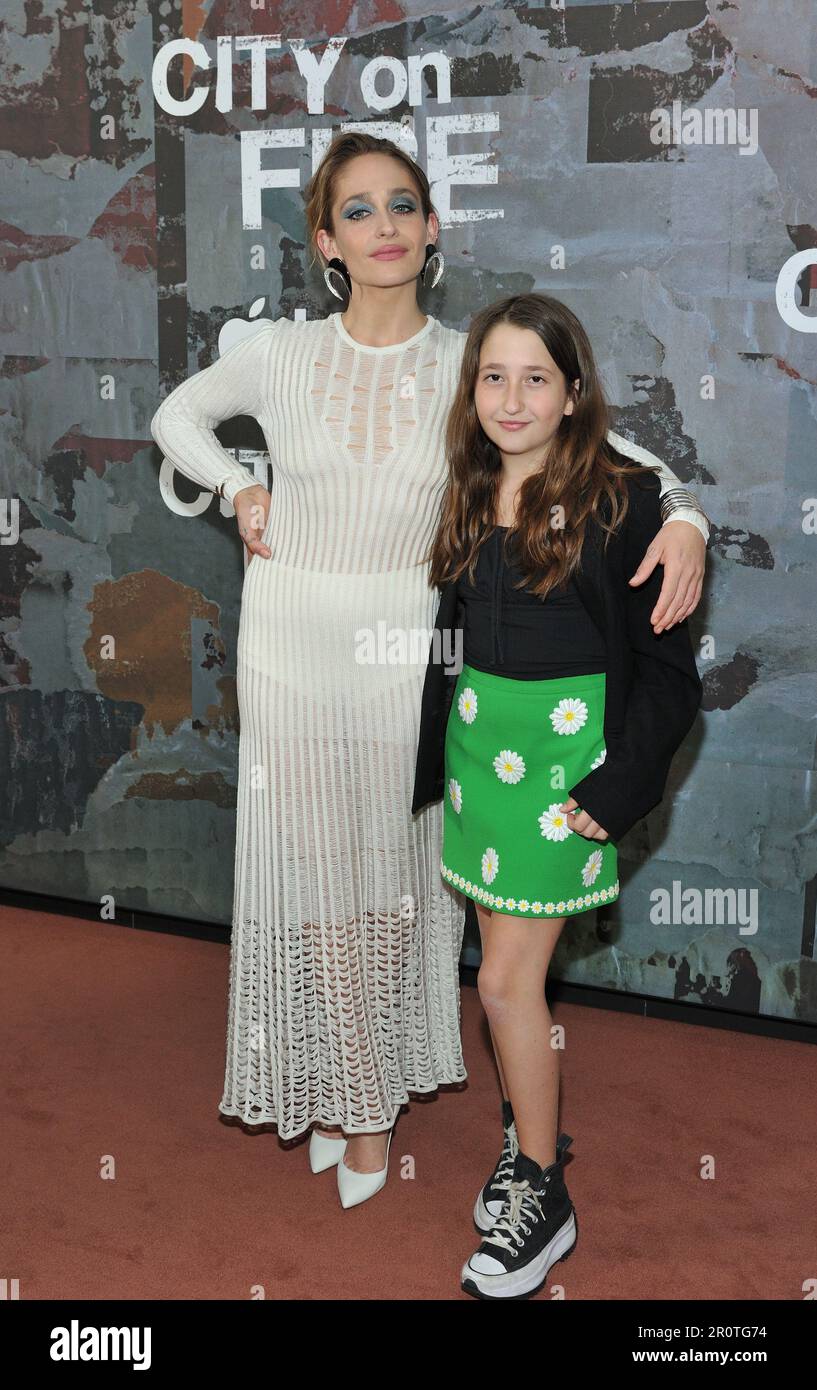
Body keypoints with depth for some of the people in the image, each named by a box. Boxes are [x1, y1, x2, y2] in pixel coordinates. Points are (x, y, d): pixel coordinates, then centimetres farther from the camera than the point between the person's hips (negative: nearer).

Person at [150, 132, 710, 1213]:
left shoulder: (469, 365, -4)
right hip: (294, 645, 0)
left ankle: (371, 1081, 30)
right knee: (315, 864, 7)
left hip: (406, 647, 0)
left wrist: (682, 518, -24)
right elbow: (176, 416, 16)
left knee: (393, 869, 10)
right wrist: (237, 486, 0)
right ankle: (342, 1089, 26)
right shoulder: (280, 355, -3)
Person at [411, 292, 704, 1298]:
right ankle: (527, 1132, 34)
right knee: (506, 959, 14)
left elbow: (665, 667, -9)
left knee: (507, 980, -4)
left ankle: (543, 1196, 14)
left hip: (565, 754, -6)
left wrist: (617, 787, -14)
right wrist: (433, 754, 12)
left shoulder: (620, 501, -11)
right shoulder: (467, 496, 6)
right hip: (476, 737, 6)